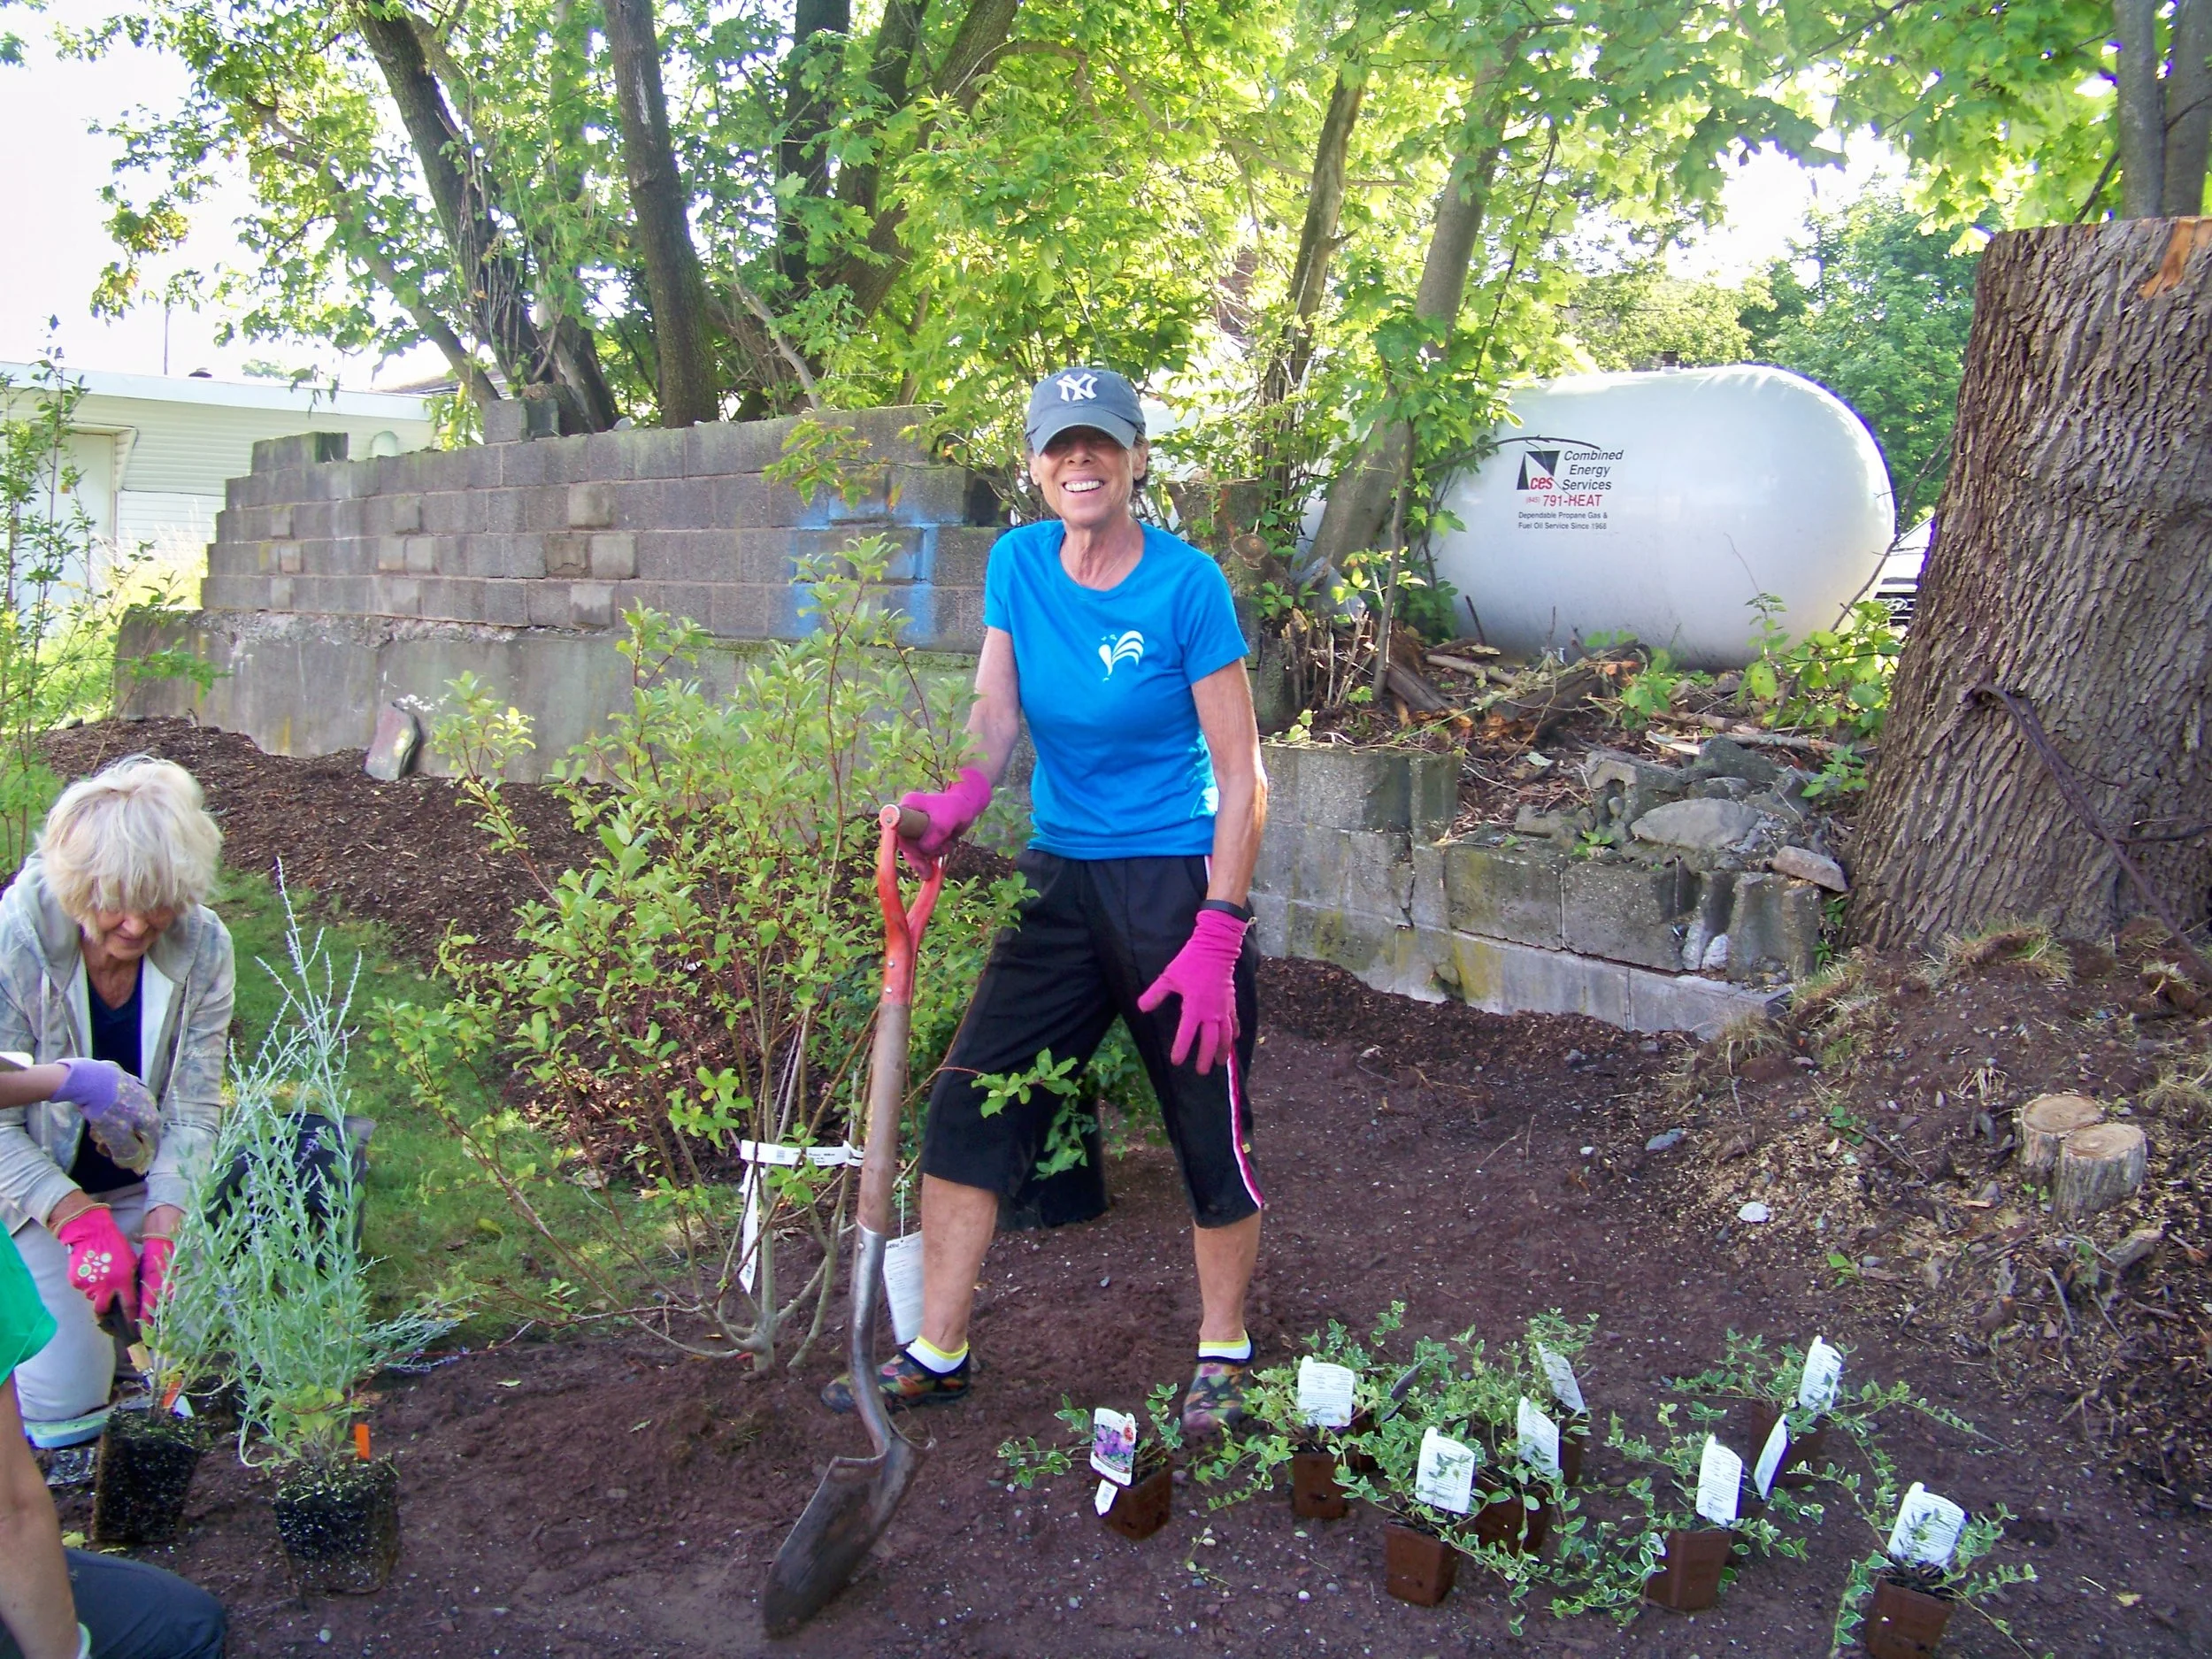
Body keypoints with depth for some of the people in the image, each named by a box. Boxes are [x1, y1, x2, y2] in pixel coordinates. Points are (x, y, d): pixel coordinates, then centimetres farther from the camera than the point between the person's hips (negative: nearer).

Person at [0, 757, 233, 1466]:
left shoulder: (202, 946, -17)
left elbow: (193, 1109, -14)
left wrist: (164, 1228, -27)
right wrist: (79, 1222, -33)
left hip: (148, 1188, 3)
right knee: (66, 1410, -11)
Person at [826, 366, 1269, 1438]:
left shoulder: (1187, 585, -14)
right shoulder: (1017, 563, 1)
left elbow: (1241, 778, -13)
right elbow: (996, 712, 0)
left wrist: (1217, 939, -18)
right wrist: (958, 800, -23)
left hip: (1175, 884, -5)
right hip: (1063, 878, 5)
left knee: (1211, 1132, 5)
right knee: (969, 1102, 4)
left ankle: (1222, 1355, 28)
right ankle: (937, 1353, 18)